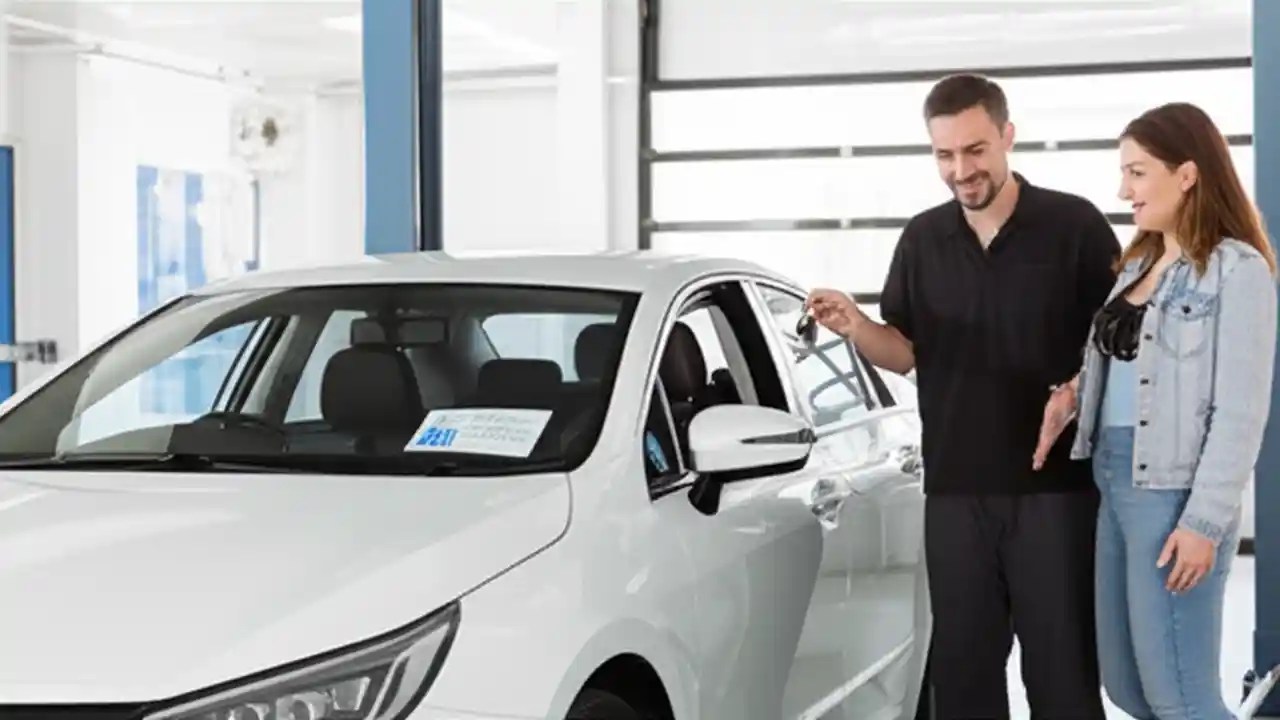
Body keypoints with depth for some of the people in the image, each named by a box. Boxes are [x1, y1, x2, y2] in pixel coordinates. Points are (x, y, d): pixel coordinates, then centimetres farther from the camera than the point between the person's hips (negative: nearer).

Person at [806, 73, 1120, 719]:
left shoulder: (1075, 225, -3)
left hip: (1056, 485, -3)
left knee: (1061, 664, 2)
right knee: (961, 664, 9)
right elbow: (905, 353, 12)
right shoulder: (922, 239, 8)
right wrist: (856, 328, -8)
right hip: (954, 490, 4)